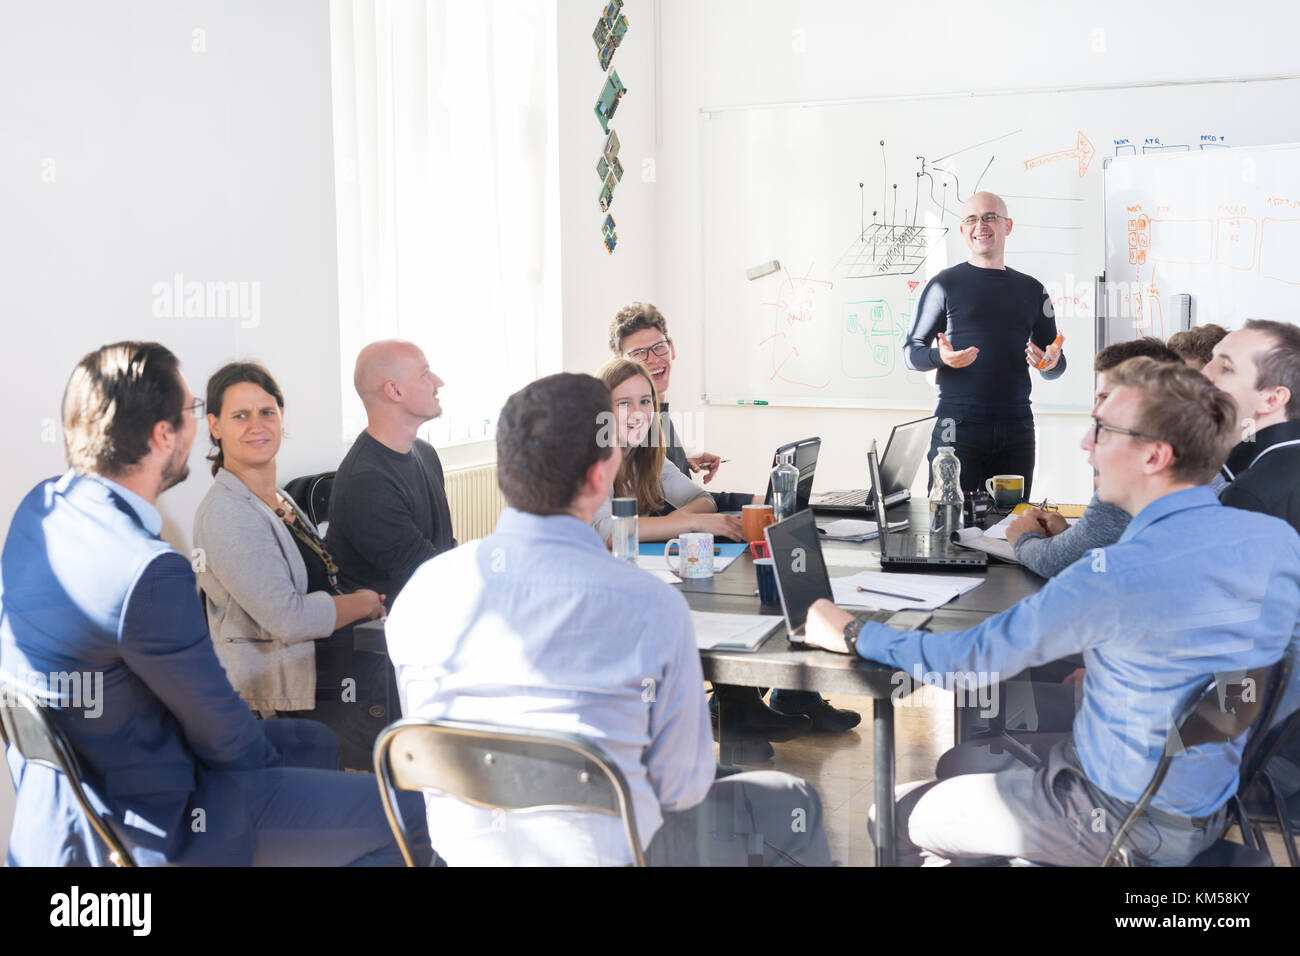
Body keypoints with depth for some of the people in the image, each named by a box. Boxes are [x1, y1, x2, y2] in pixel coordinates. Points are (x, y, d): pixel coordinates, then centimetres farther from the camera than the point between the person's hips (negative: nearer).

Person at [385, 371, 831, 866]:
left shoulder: (421, 591, -10)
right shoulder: (653, 607, -23)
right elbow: (681, 785, -11)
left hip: (466, 847, 6)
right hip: (603, 853, -5)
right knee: (792, 806, 20)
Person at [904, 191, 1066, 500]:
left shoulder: (1031, 289, 16)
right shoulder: (944, 285, 6)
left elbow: (1056, 365, 19)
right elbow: (911, 351, 5)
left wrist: (1051, 363, -4)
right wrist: (940, 357, -17)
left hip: (1016, 428, 3)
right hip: (958, 425, -3)